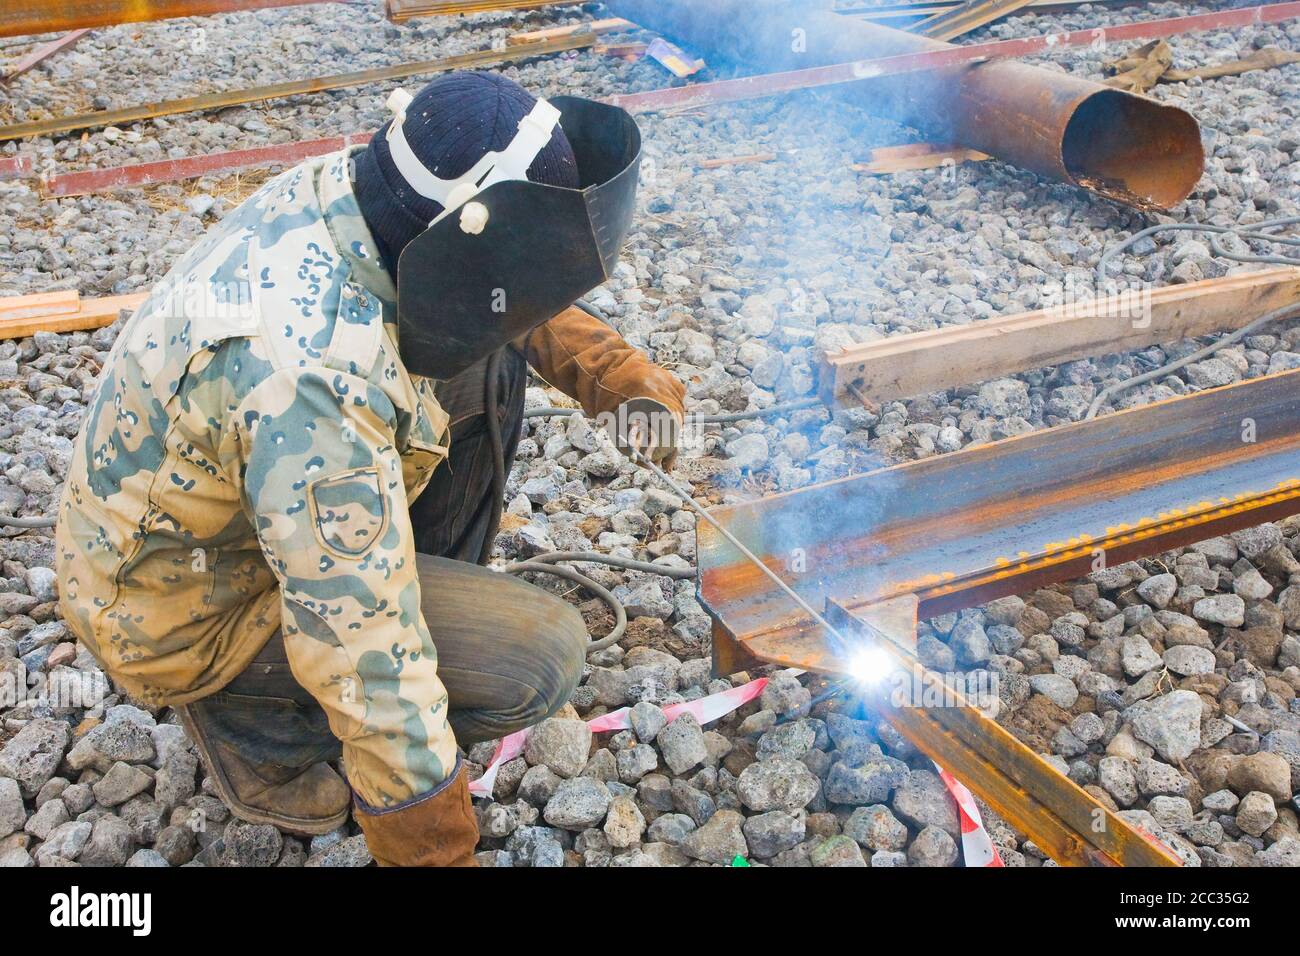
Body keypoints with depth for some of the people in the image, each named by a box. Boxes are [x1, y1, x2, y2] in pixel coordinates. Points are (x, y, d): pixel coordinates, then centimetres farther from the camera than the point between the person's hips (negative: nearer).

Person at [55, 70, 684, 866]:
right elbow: (370, 671, -33)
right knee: (544, 655, -18)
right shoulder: (316, 382, -40)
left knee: (493, 359, 1)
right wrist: (438, 851, -22)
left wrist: (618, 373, -7)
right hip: (186, 606, -8)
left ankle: (441, 597, 13)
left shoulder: (341, 189, -15)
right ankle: (255, 721, 1)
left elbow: (500, 303, 6)